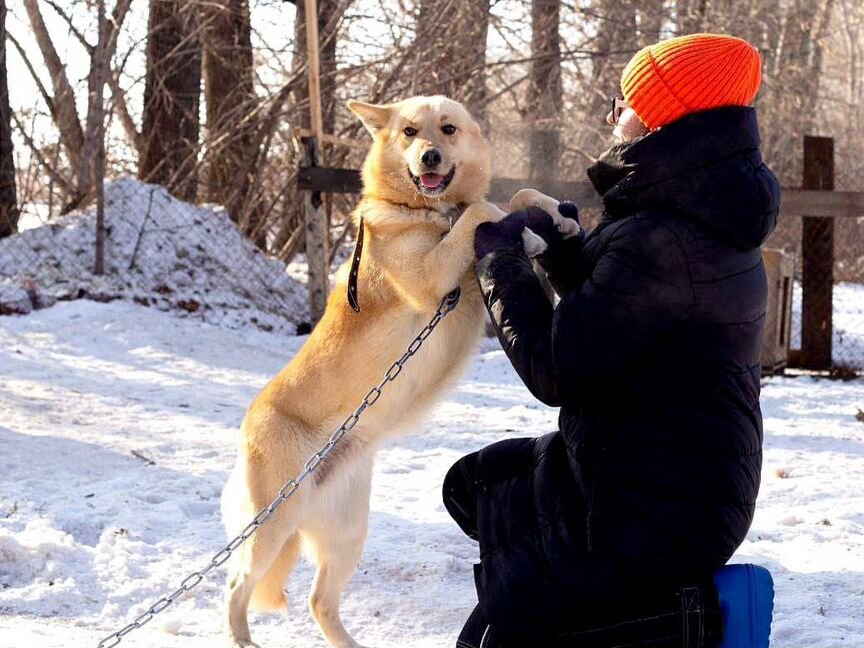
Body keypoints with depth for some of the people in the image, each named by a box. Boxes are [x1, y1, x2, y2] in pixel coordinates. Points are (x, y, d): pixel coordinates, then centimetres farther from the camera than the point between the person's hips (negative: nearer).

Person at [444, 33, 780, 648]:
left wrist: (502, 261, -9)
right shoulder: (705, 219, 5)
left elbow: (556, 370, -22)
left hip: (654, 520, -10)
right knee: (474, 482, 22)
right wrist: (557, 245, 5)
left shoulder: (662, 243, -26)